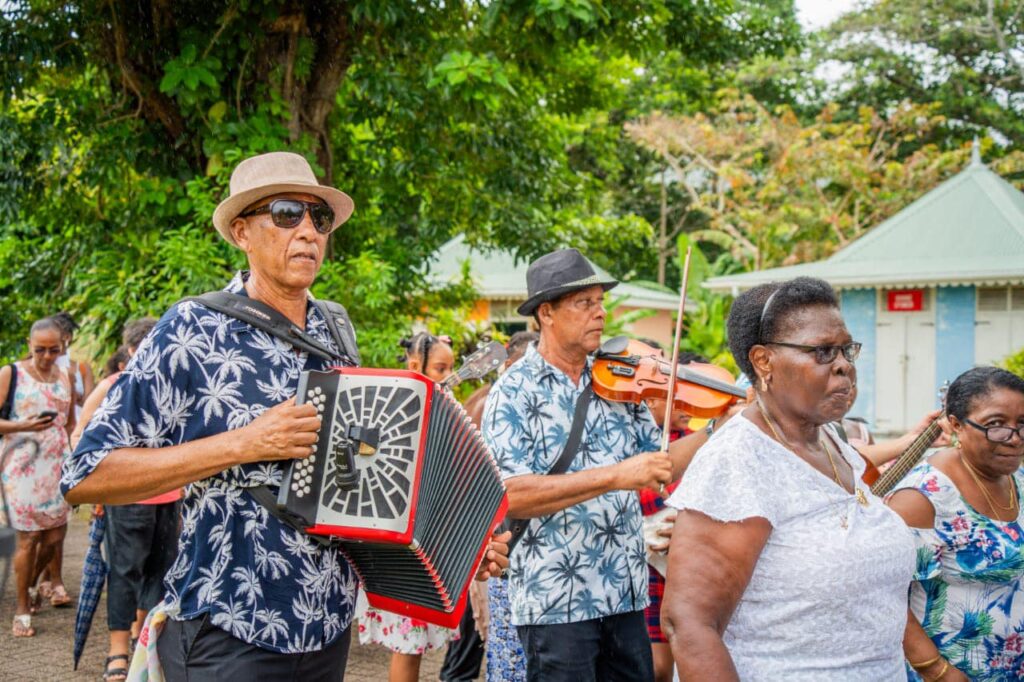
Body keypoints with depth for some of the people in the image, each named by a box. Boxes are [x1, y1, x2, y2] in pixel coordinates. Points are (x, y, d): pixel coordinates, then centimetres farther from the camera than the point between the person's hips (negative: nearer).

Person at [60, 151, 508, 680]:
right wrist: (243, 443, -20)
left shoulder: (335, 339, 7)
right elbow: (84, 476, -14)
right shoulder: (193, 331, -10)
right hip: (230, 638, -6)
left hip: (329, 631, 6)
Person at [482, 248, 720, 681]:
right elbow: (510, 495, -20)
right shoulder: (515, 392, -8)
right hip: (555, 599, -5)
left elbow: (662, 467, 8)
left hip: (625, 593, 5)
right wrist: (614, 476, -27)